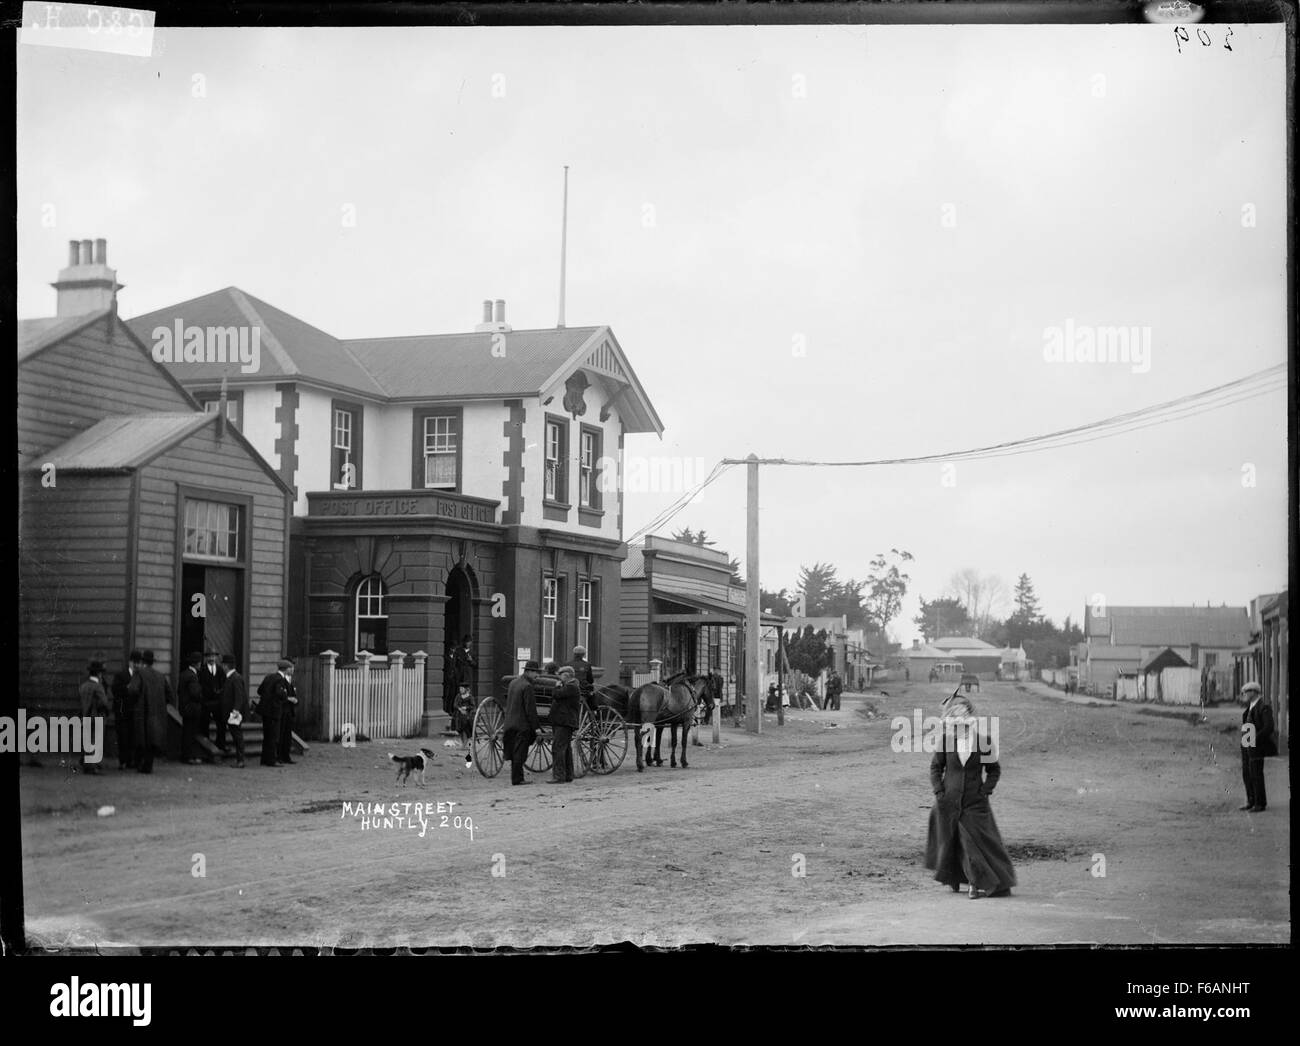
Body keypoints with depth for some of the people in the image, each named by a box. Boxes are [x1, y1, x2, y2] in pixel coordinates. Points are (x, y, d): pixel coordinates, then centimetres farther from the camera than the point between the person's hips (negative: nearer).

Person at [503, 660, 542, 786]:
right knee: (520, 753, -3)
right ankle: (517, 779, -2)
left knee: (515, 752, 13)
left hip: (511, 722, 8)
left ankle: (516, 777, 17)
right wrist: (536, 727, -13)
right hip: (522, 724, -8)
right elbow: (530, 709, -17)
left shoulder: (513, 682, 10)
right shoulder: (527, 686, -16)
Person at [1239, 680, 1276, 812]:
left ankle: (1260, 804, 2)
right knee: (1247, 774, 11)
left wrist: (1255, 738, -20)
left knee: (1256, 775, -5)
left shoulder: (1264, 707, -13)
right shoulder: (1250, 707, 14)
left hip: (1256, 746, -9)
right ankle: (1251, 802, 20)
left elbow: (1269, 727, -20)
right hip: (1246, 746, 9)